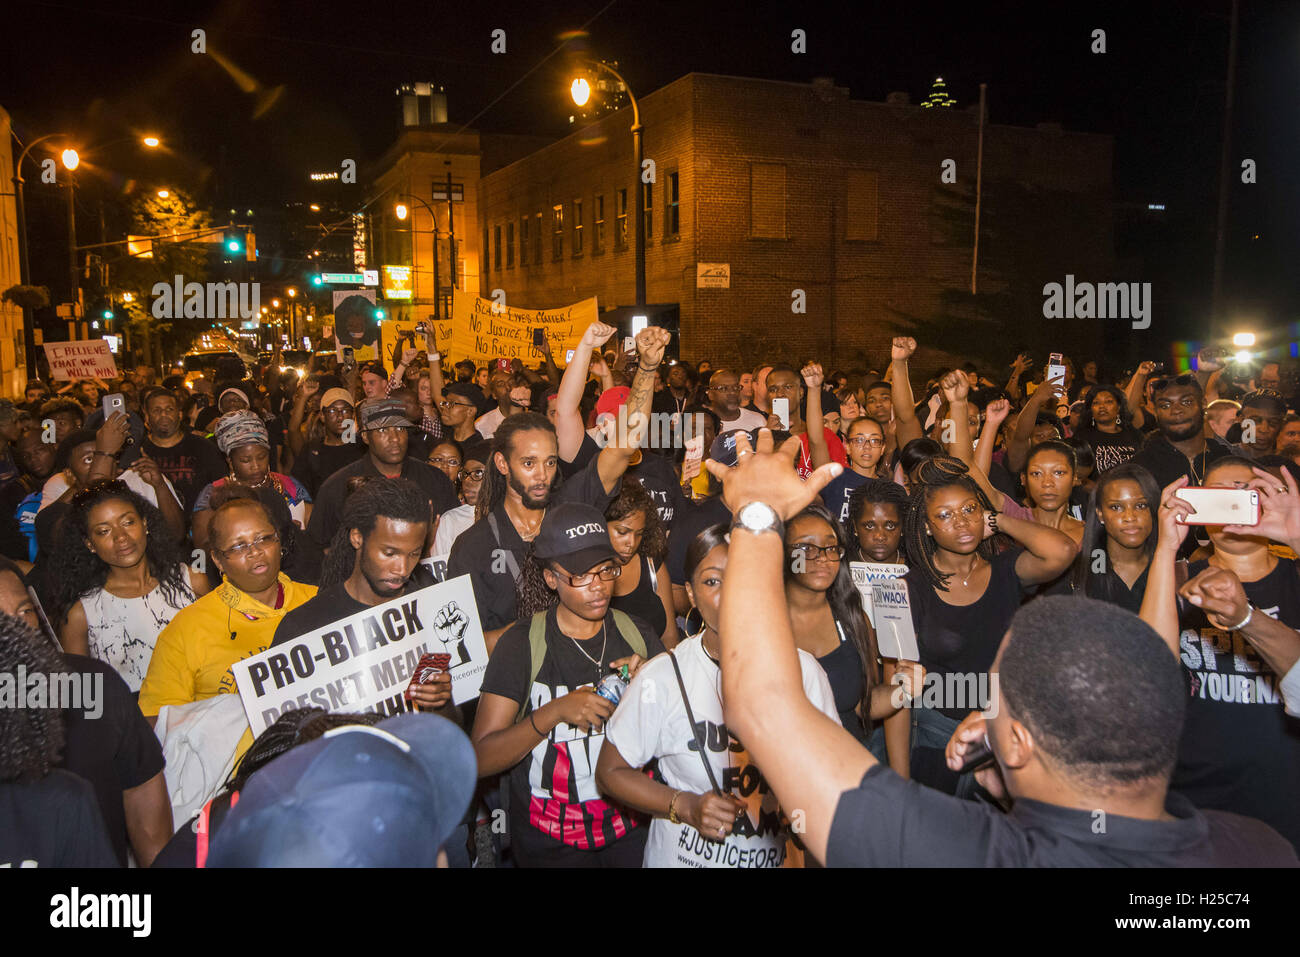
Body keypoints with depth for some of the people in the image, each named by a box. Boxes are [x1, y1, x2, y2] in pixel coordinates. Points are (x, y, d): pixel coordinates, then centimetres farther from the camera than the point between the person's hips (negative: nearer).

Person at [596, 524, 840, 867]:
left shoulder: (802, 668, -10)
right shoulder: (662, 677, -17)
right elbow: (610, 772, -8)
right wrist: (686, 807, -19)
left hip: (781, 854, 2)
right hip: (687, 856, -2)